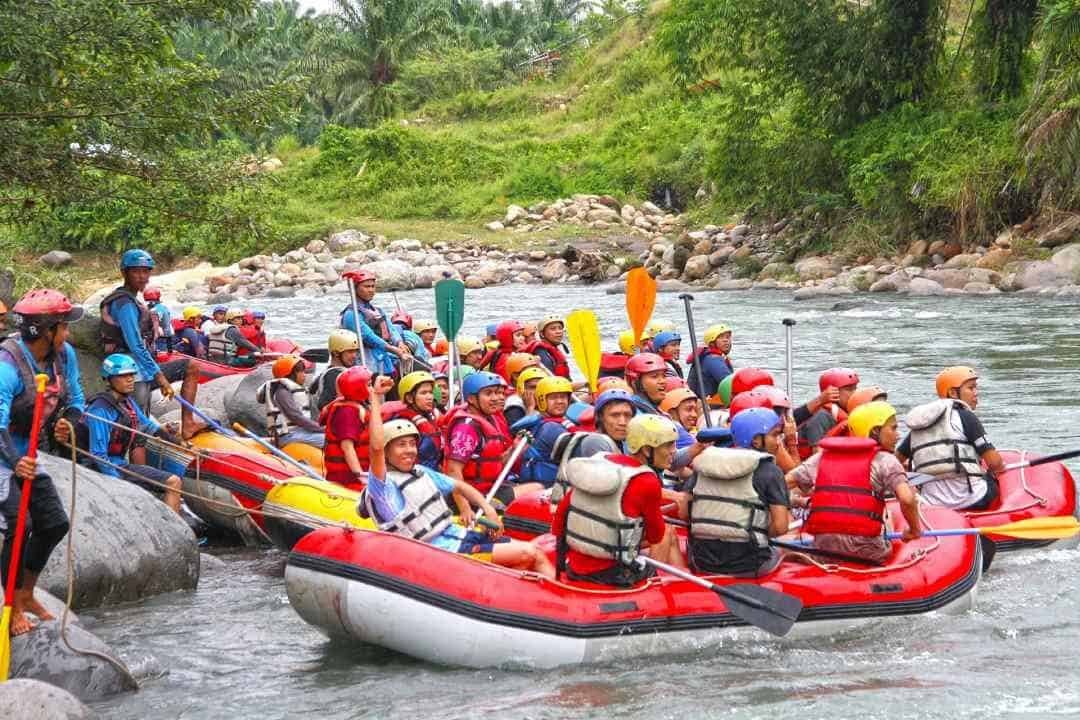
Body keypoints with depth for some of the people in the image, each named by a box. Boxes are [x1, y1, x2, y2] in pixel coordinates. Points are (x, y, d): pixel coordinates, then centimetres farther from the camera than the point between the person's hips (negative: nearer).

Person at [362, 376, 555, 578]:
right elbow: (376, 447, -30)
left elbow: (459, 486, 25)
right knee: (528, 554, -15)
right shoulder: (383, 486, -12)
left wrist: (488, 509, 8)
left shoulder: (421, 472, 15)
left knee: (535, 554, -3)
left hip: (458, 533, 8)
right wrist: (376, 398, -28)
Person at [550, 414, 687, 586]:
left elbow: (561, 513, 7)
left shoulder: (596, 463, 0)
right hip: (613, 576, -6)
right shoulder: (647, 483, -18)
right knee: (669, 533, 18)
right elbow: (655, 536, -2)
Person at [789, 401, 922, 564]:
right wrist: (915, 529, 4)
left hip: (822, 547, 5)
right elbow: (907, 499, -12)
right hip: (865, 550, -5)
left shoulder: (822, 457, 16)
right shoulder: (884, 459, 2)